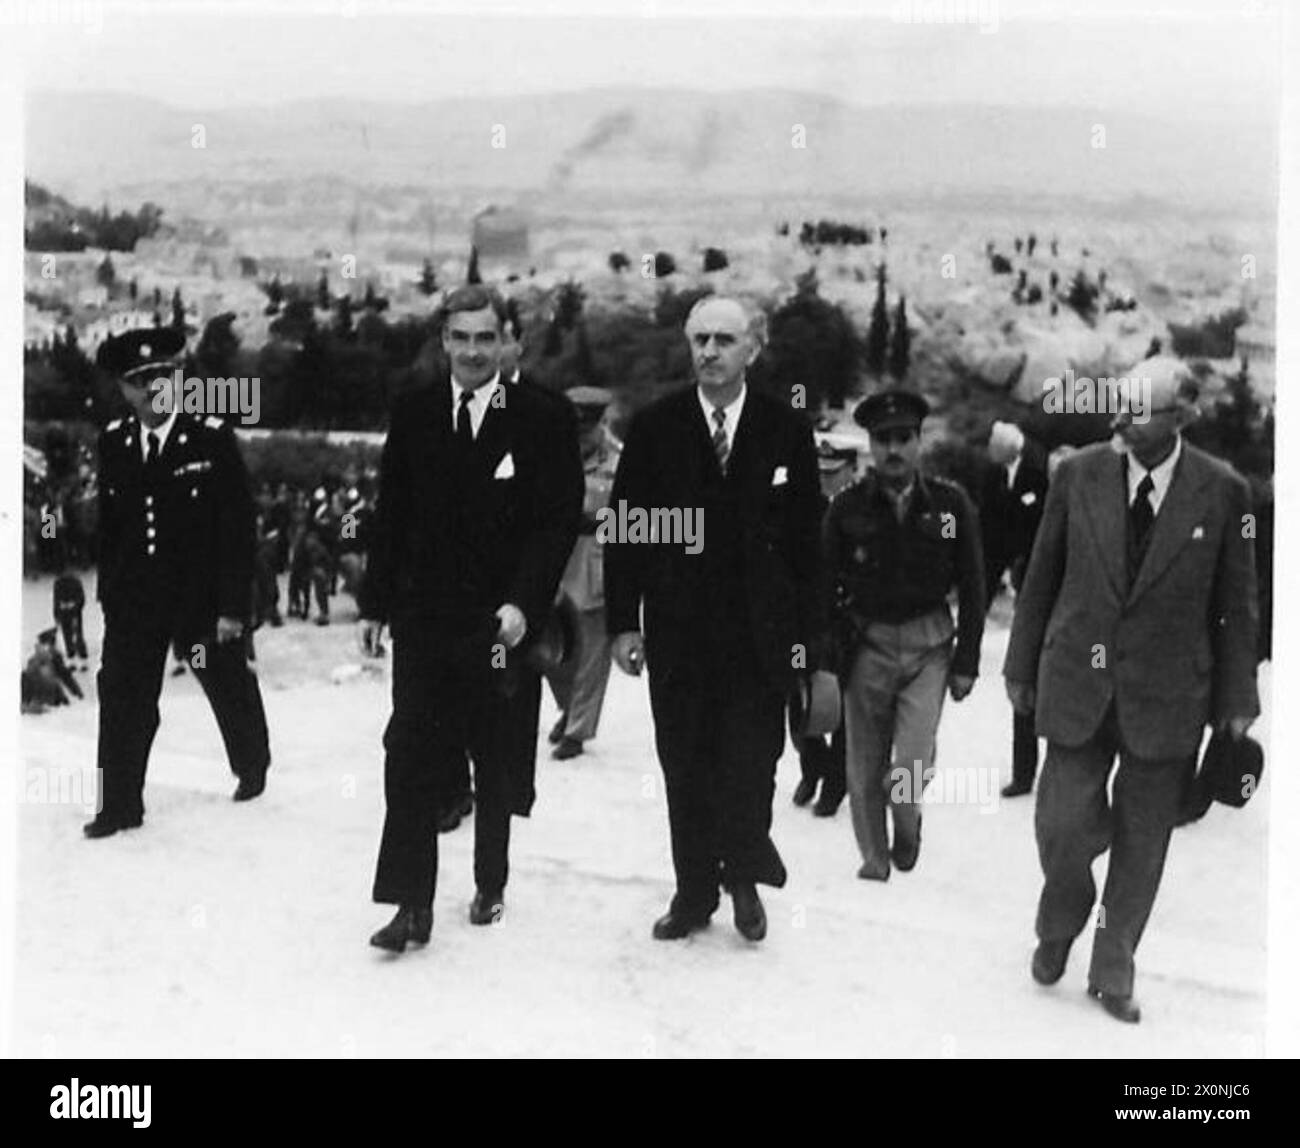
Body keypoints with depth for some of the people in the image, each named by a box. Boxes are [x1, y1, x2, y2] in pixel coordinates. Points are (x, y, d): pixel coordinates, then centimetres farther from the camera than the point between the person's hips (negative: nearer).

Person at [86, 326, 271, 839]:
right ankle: (120, 805, 8)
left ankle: (252, 767, 41)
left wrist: (233, 607, -14)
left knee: (229, 687, 15)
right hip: (133, 599, 3)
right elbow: (108, 524, 10)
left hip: (202, 597, -3)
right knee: (122, 696, -2)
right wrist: (108, 593, 8)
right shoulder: (113, 441, 2)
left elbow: (238, 527, -11)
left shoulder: (213, 438, -11)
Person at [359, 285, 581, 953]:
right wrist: (375, 604, 5)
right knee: (410, 760, -6)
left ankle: (491, 885, 28)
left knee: (496, 766, 11)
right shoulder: (412, 417, 6)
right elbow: (390, 515, 9)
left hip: (499, 621, -1)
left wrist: (523, 603, -15)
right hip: (422, 617, 2)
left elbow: (559, 522, -5)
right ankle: (411, 905, -2)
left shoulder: (536, 422, -3)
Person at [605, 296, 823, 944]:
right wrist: (623, 622, -3)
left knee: (751, 763, 0)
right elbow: (624, 528, 3)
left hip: (759, 634, -1)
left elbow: (806, 538, 3)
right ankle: (693, 892, 20)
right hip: (677, 630, 1)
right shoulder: (654, 428, 2)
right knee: (685, 768, 8)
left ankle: (744, 877, 22)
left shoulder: (787, 430, 2)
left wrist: (806, 633, -1)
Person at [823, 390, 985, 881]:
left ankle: (907, 820, 23)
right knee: (864, 771, 7)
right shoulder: (847, 508, -3)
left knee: (911, 767, -10)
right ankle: (874, 860, 27)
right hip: (867, 645, 1)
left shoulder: (951, 504, -2)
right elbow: (824, 588, 2)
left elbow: (972, 588, 5)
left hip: (929, 644, -1)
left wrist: (967, 663, 2)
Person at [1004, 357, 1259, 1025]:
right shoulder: (1078, 475, -3)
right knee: (1062, 825, -4)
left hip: (1167, 695, 0)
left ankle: (1113, 975, 27)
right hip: (1078, 682, 0)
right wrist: (1021, 668, 9)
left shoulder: (1222, 492, -5)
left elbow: (1236, 602, 2)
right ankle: (1059, 926, 28)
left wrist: (1236, 699, 2)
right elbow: (1041, 577, 6)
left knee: (1141, 845, 9)